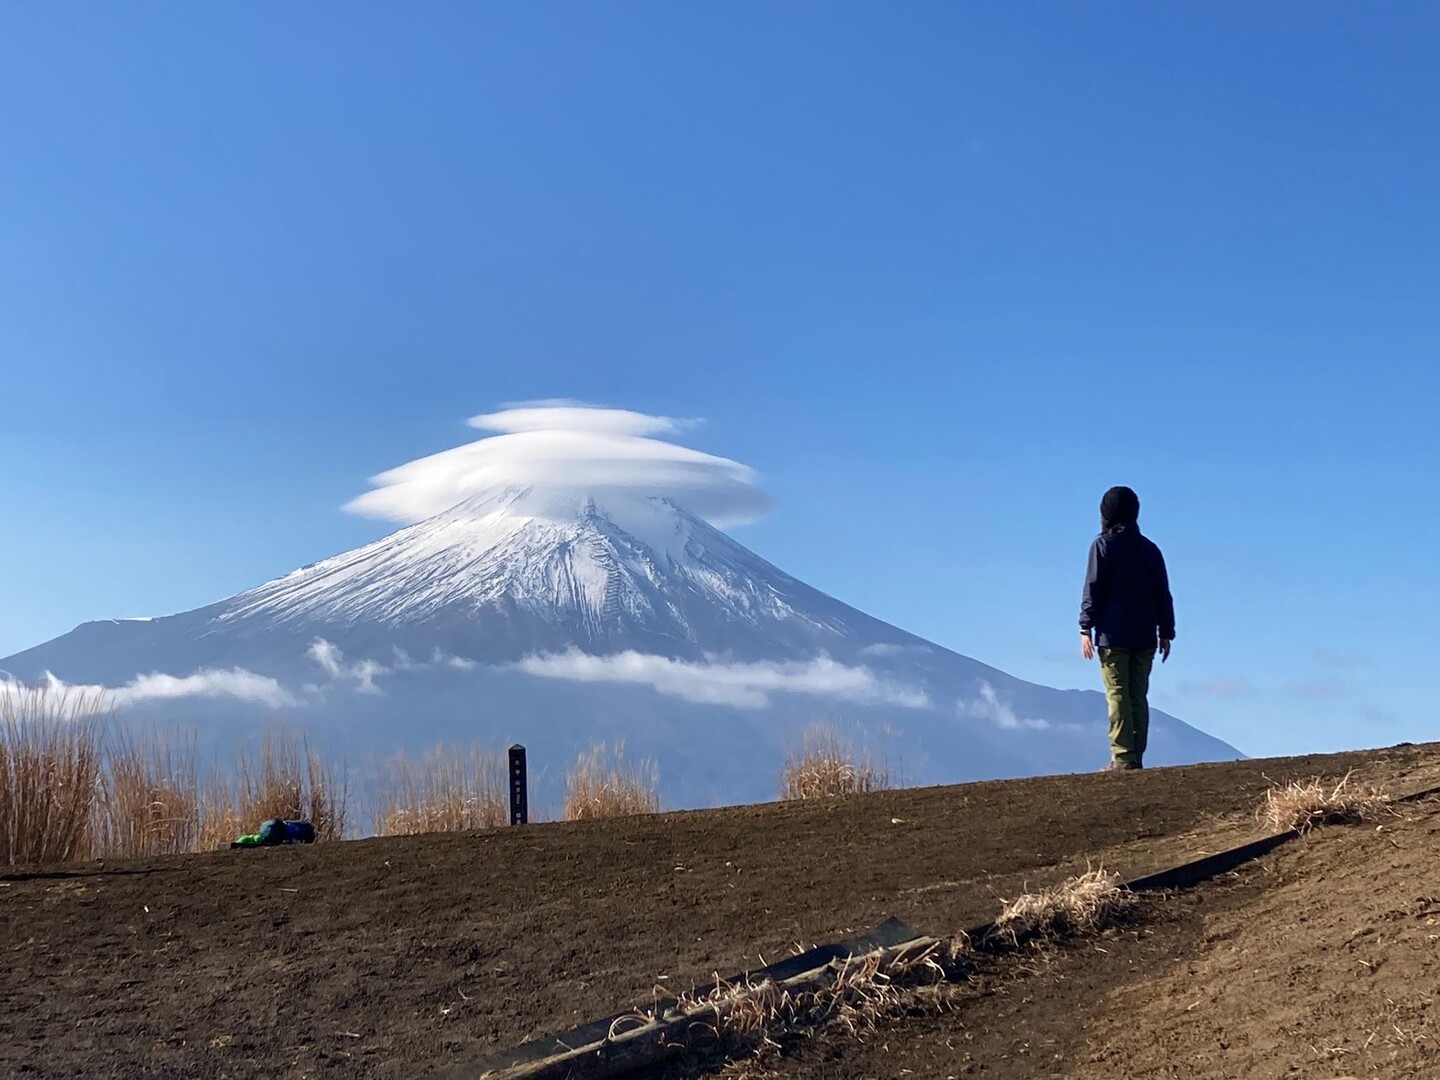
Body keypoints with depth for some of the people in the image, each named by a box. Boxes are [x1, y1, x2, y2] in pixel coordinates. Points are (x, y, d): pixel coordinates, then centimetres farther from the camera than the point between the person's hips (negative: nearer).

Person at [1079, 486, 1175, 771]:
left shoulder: (1103, 545, -1)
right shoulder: (1149, 548, 13)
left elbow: (1093, 588, -7)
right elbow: (1163, 594, 12)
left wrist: (1085, 629, -5)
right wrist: (1166, 632, 16)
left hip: (1113, 635, -5)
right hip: (1144, 635, 5)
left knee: (1117, 694, -6)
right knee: (1139, 696, 6)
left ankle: (1123, 756, -12)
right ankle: (1136, 757, 3)